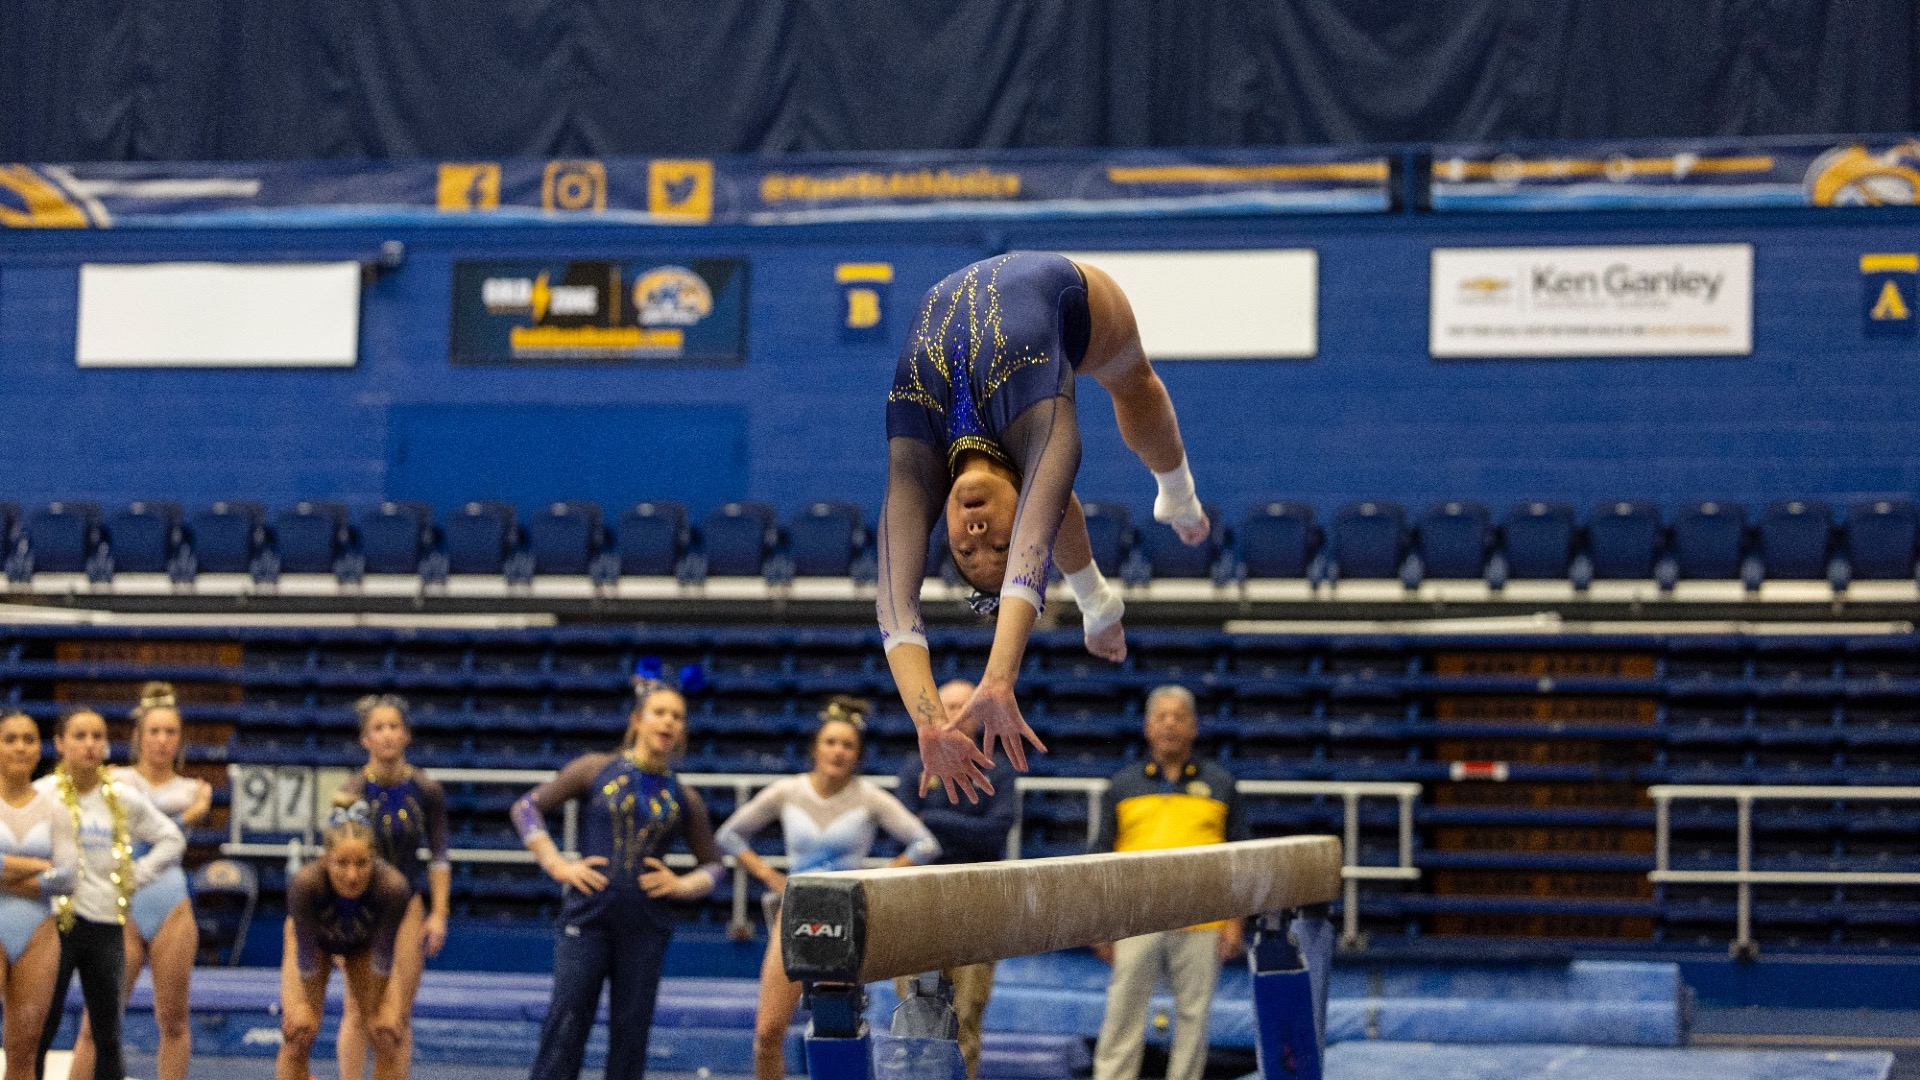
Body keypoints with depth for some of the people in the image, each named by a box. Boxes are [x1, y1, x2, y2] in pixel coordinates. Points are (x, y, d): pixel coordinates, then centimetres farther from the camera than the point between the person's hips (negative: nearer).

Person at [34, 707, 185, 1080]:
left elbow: (172, 839, 16)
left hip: (107, 924, 4)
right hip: (56, 923, -4)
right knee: (39, 1033, -1)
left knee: (108, 1035, 10)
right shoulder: (42, 795, -6)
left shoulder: (123, 799, 6)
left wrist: (136, 876, 6)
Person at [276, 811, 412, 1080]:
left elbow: (383, 954, -26)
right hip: (314, 939, -1)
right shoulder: (304, 883, -43)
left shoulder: (393, 886, -42)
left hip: (366, 944, 1)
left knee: (386, 1032, -8)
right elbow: (306, 953, -29)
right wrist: (299, 1005, -19)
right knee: (298, 1031, -12)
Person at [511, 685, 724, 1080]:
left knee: (631, 1029, 5)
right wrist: (558, 865, -4)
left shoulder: (684, 799, 10)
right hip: (587, 914, -3)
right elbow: (527, 807, 5)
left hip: (645, 924, 3)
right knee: (566, 1021, -7)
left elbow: (712, 865, 18)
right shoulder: (596, 770, 3)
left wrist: (680, 885, -1)